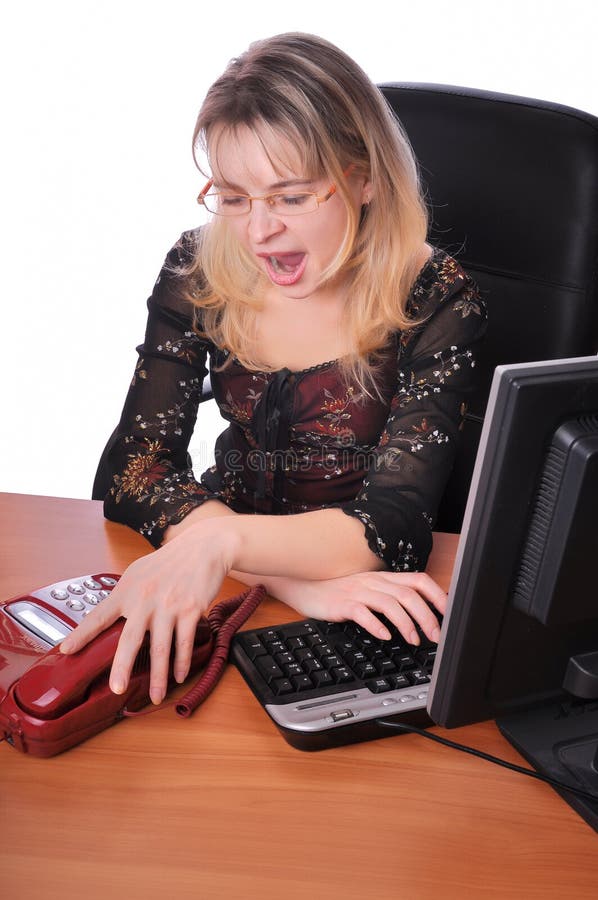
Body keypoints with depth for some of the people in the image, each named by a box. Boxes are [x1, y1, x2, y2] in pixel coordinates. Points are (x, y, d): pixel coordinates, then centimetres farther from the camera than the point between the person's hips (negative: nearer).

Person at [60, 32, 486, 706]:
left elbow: (393, 530, -24)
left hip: (369, 605, -2)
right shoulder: (198, 273, -6)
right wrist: (288, 578, -29)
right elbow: (128, 470, -13)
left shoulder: (435, 303, -15)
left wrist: (222, 538, -43)